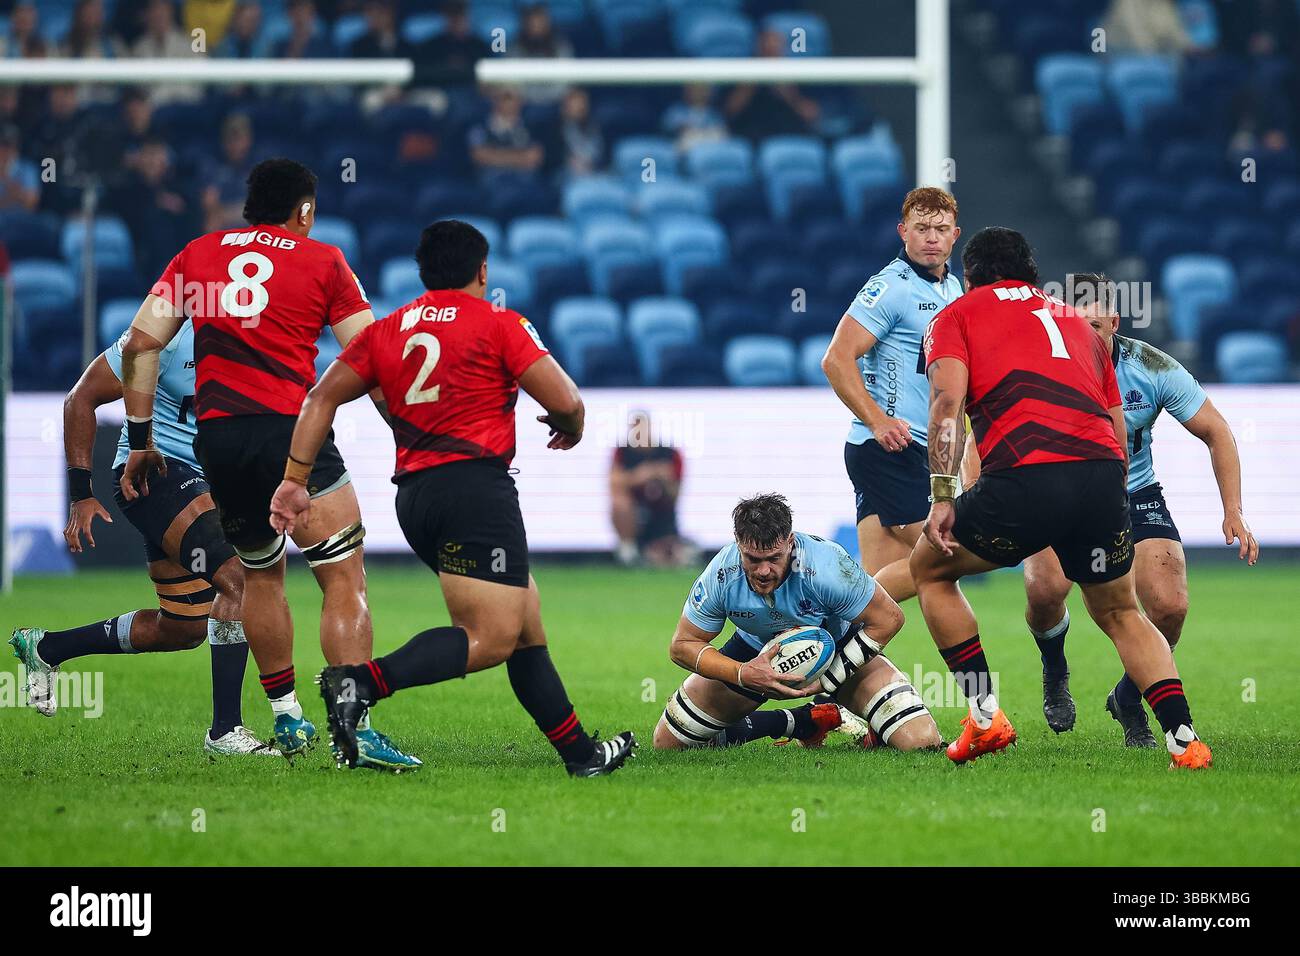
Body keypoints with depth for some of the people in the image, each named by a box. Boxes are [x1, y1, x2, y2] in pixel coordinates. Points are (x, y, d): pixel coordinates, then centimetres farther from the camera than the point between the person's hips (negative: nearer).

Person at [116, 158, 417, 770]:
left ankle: (286, 717, 30)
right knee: (344, 580, -4)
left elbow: (142, 342, 10)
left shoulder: (197, 255, 15)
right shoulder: (322, 261, 7)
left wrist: (139, 438, 14)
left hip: (215, 438, 4)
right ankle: (353, 726, -16)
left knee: (260, 575, 23)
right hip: (292, 431, -4)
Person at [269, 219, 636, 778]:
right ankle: (360, 684, -30)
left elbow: (322, 399, 10)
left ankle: (580, 753, 17)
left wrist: (294, 480, 10)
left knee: (527, 623, 15)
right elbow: (565, 401, -4)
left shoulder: (386, 331, 17)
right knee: (491, 640, -13)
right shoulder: (498, 323, 2)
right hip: (476, 485, -8)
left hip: (414, 496, 8)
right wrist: (571, 428, 19)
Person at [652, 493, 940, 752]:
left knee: (921, 742, -22)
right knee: (666, 744, 0)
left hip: (836, 650, -3)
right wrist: (743, 674, -33)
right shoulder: (721, 576, -30)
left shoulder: (825, 567, -37)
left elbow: (888, 619, -24)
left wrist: (826, 680, -25)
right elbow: (682, 645, -16)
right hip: (756, 652, 3)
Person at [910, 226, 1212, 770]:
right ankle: (1184, 739, 7)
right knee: (1120, 613, 24)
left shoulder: (957, 316, 18)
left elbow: (947, 401, 0)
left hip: (1022, 480, -4)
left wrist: (942, 496, -4)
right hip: (1102, 473, 4)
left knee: (930, 569, 22)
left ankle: (984, 716, 13)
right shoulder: (1075, 321, 31)